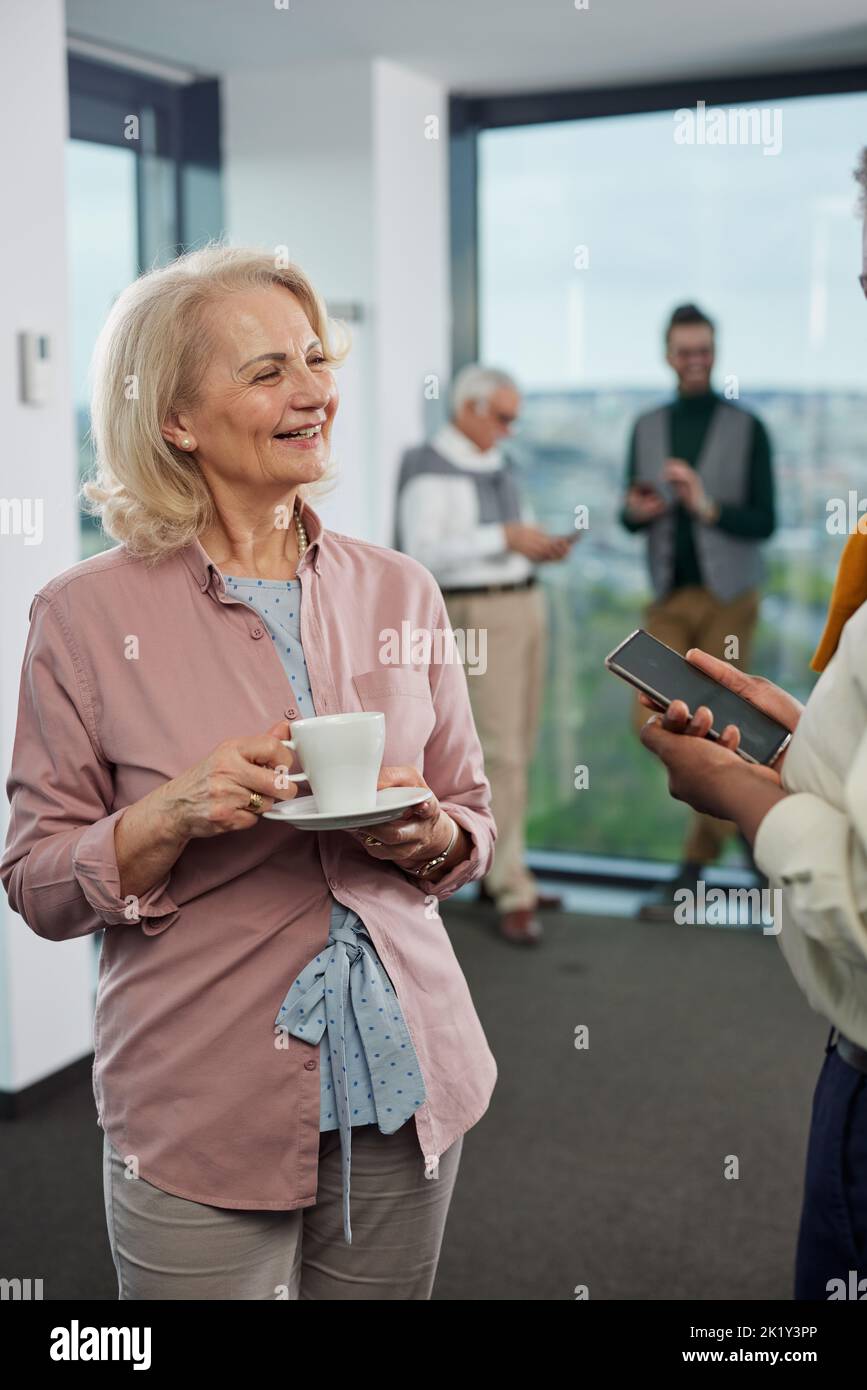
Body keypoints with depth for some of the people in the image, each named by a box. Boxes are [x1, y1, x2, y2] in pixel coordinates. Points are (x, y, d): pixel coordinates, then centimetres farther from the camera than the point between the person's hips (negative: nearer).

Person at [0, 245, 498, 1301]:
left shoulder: (399, 592, 3)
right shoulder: (85, 615, -6)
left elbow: (473, 819, 11)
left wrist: (426, 835, -11)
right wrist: (174, 816, -21)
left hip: (404, 1088, 3)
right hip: (200, 1120, -3)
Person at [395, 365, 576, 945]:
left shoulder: (499, 465, 18)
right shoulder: (429, 469, -8)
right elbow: (425, 553, -19)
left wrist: (543, 547, 5)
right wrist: (504, 537, -21)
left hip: (528, 601, 8)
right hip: (479, 614, -8)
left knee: (519, 746, 10)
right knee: (502, 751, -10)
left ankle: (494, 866, 20)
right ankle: (513, 893, -6)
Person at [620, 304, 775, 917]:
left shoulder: (747, 429, -3)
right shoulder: (647, 428, 8)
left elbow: (765, 523, -7)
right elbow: (634, 517, 11)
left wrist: (708, 506, -22)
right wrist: (635, 510, -12)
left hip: (728, 596, -4)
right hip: (670, 596, 4)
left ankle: (691, 874, 7)